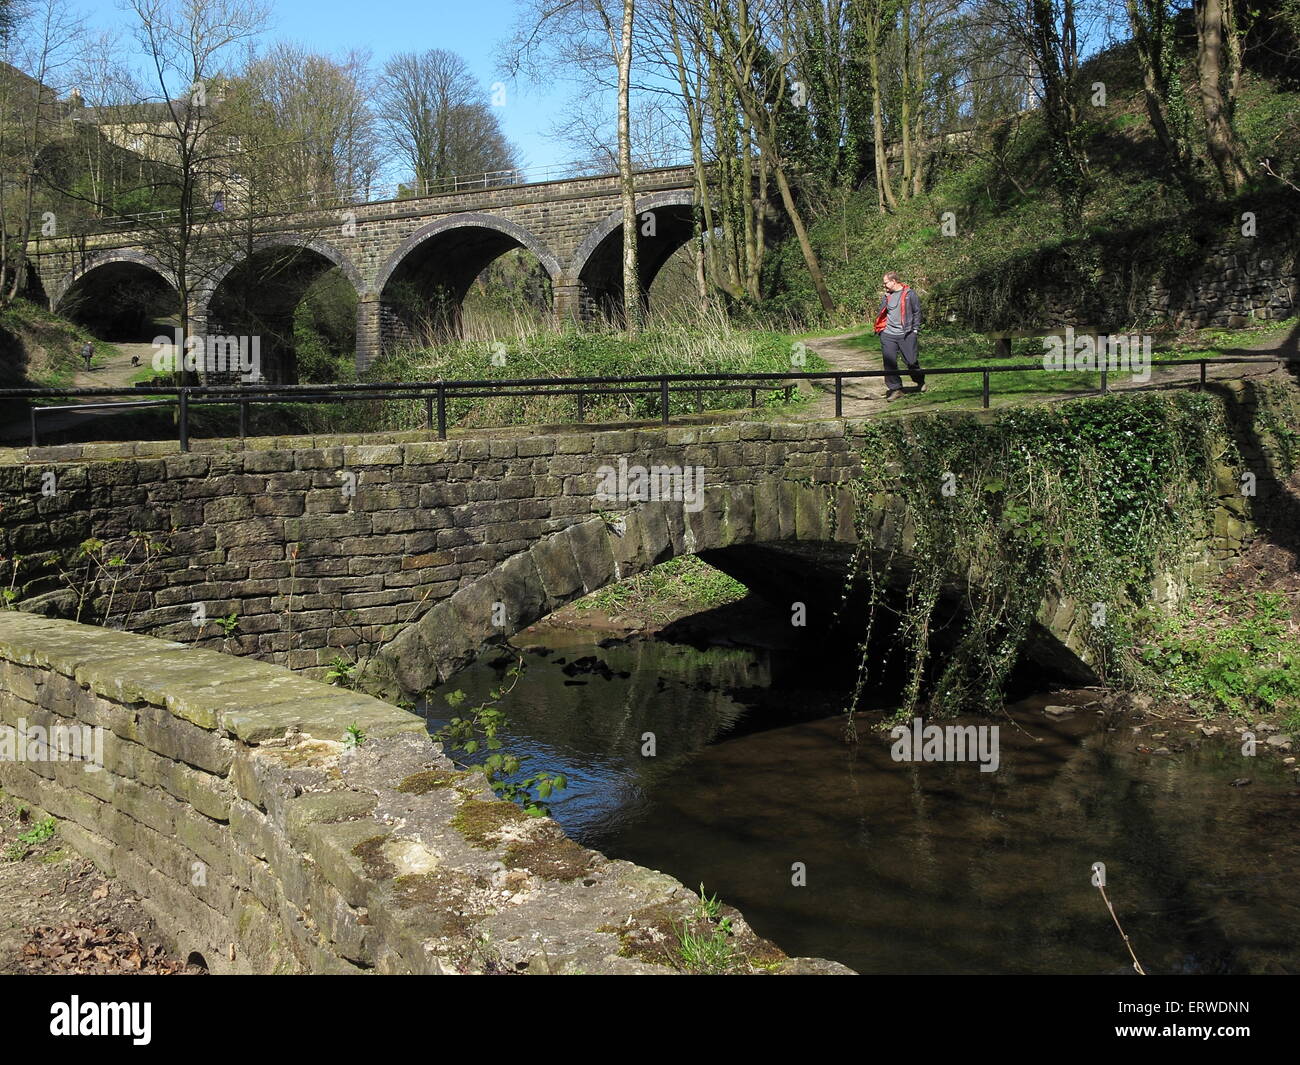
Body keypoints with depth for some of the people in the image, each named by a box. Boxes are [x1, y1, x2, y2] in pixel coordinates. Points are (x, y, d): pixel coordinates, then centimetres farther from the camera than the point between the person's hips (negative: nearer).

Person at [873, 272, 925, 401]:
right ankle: (895, 388, 6)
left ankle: (920, 382, 27)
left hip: (906, 334, -4)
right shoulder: (887, 295, 12)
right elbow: (882, 312, 11)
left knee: (911, 361, 3)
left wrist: (915, 328, -2)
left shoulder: (909, 293, -1)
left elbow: (917, 311, 3)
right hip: (888, 334, 4)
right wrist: (886, 298, -2)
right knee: (889, 362, -2)